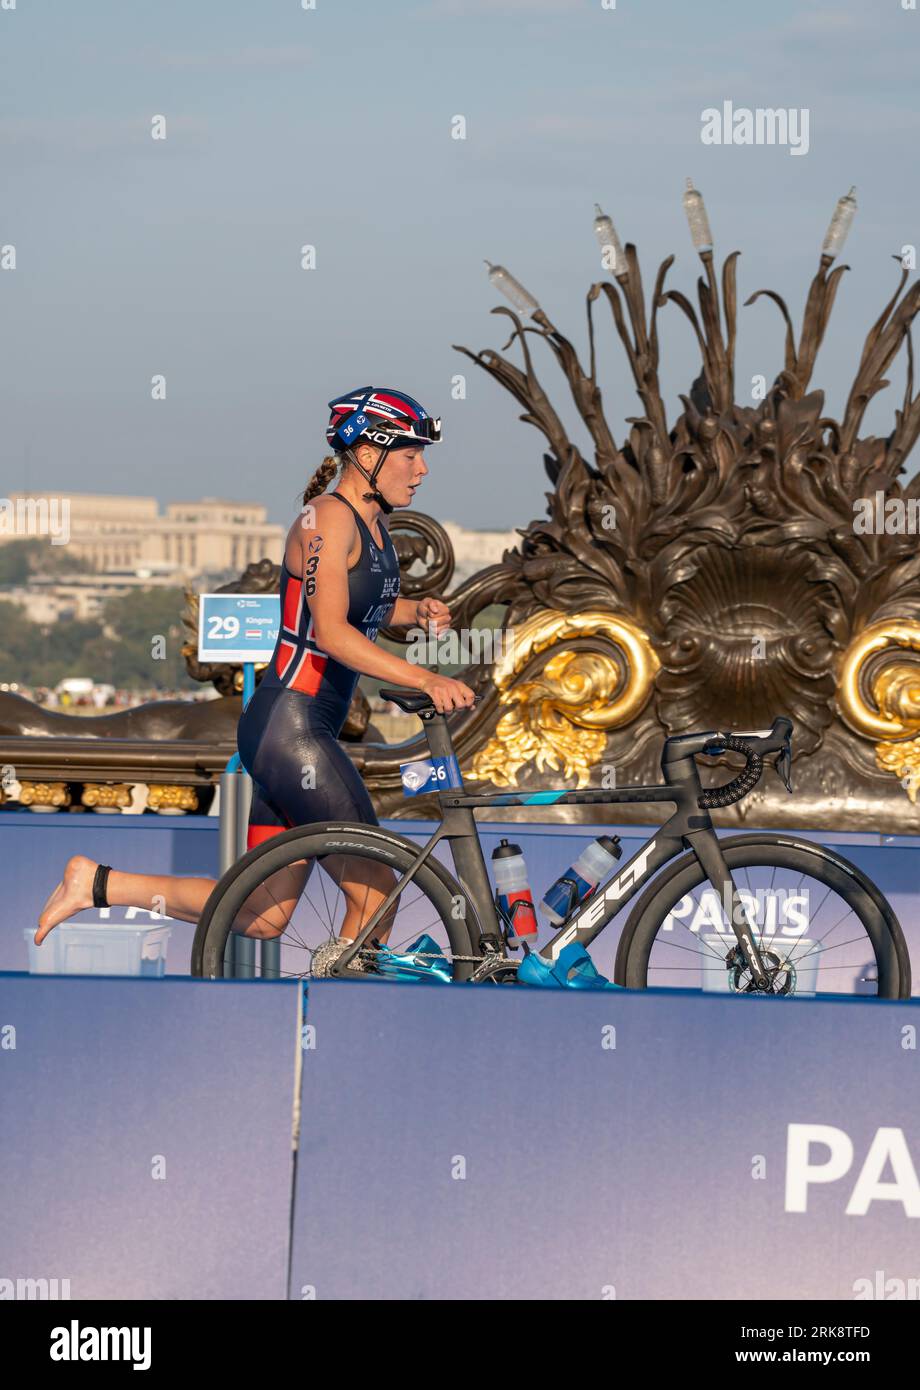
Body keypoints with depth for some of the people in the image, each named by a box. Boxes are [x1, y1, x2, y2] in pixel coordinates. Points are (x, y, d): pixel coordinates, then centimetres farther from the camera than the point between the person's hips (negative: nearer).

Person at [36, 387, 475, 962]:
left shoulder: (372, 524, 15)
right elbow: (330, 631, -24)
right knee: (375, 895, -7)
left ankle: (99, 883, 13)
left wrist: (416, 610, 9)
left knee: (265, 915, 9)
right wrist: (425, 680, -32)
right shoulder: (327, 516, -13)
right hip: (289, 725, -10)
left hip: (307, 730, 10)